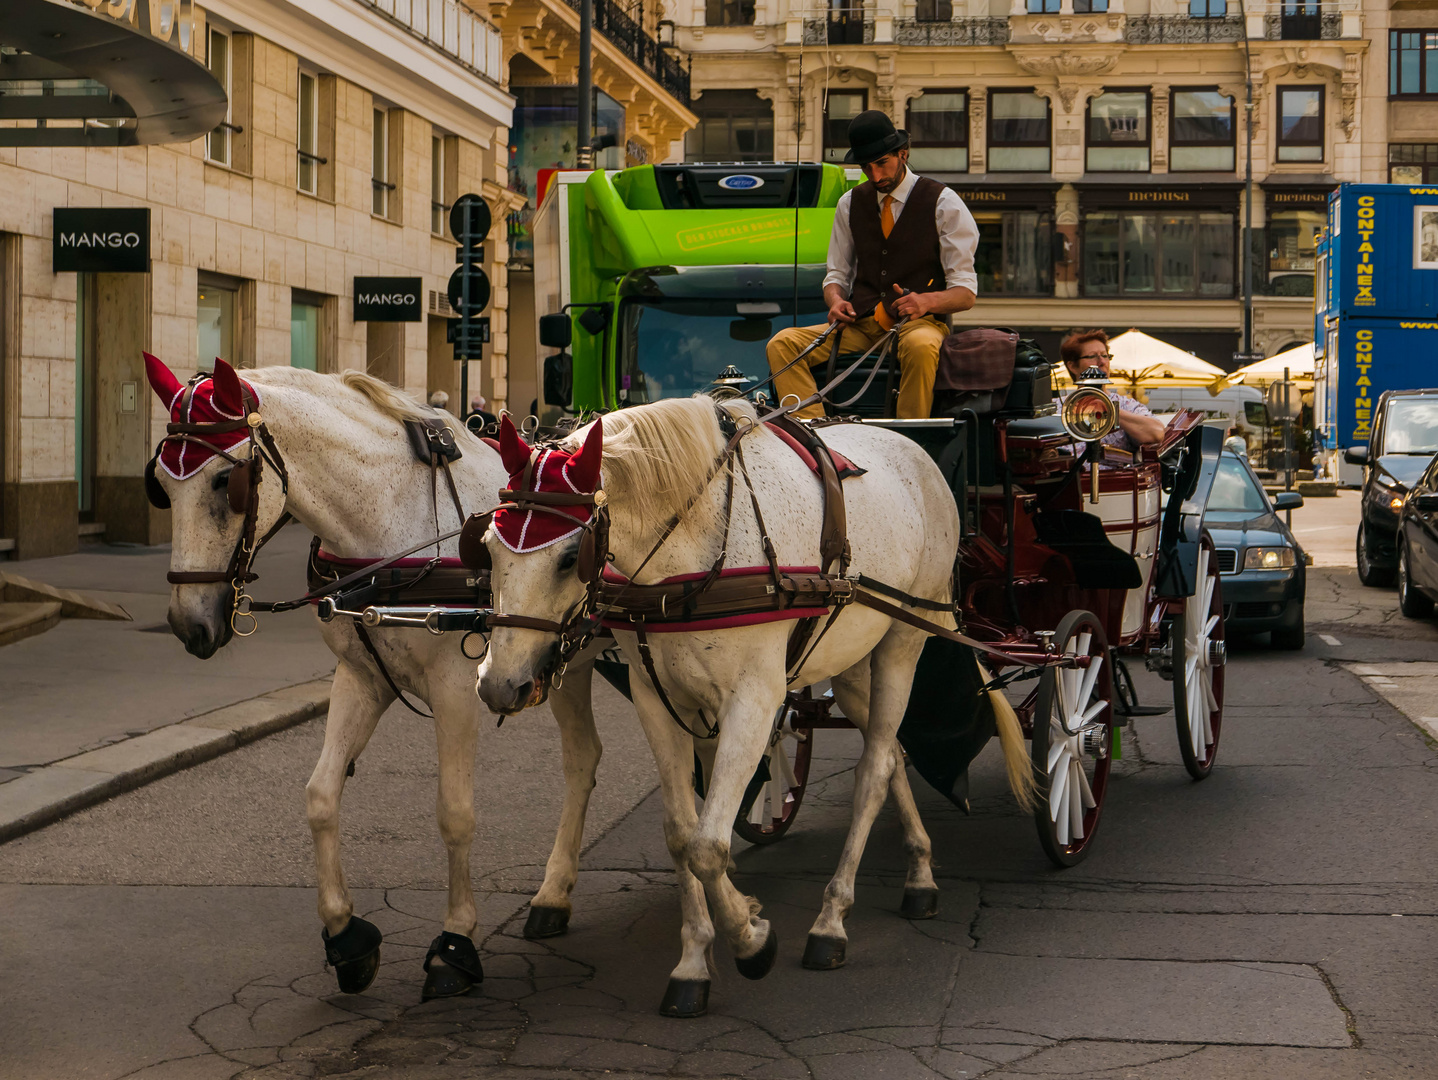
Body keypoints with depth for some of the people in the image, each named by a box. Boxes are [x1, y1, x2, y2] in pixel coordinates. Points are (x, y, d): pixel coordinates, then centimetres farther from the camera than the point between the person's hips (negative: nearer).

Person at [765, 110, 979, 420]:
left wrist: (927, 301, -24)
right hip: (860, 324, 4)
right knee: (781, 343, -21)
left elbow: (965, 292, -1)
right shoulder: (850, 203, 15)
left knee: (921, 347, -42)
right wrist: (836, 300, -7)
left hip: (919, 323, -4)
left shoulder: (943, 203, 2)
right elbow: (836, 275, 19)